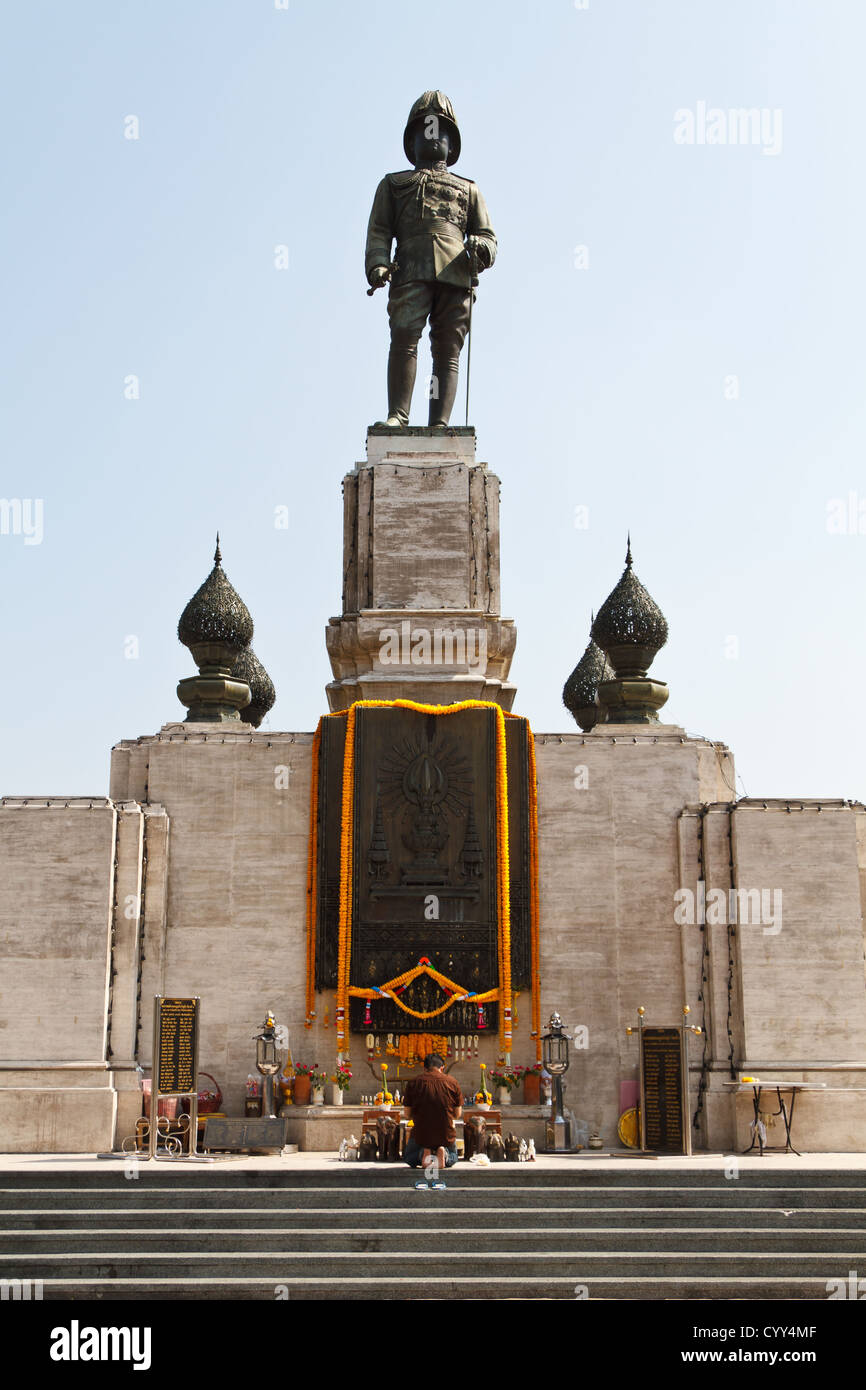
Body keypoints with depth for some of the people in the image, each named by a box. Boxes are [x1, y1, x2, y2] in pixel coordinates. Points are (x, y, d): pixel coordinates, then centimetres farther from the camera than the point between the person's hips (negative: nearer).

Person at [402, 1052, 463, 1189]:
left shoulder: (413, 1082, -6)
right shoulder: (451, 1082, -5)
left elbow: (407, 1114, -1)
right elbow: (457, 1115, 1)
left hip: (420, 1135, 0)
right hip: (446, 1136, 0)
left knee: (409, 1159, 32)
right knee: (453, 1157, 33)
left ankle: (423, 1153, -3)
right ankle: (443, 1153, -3)